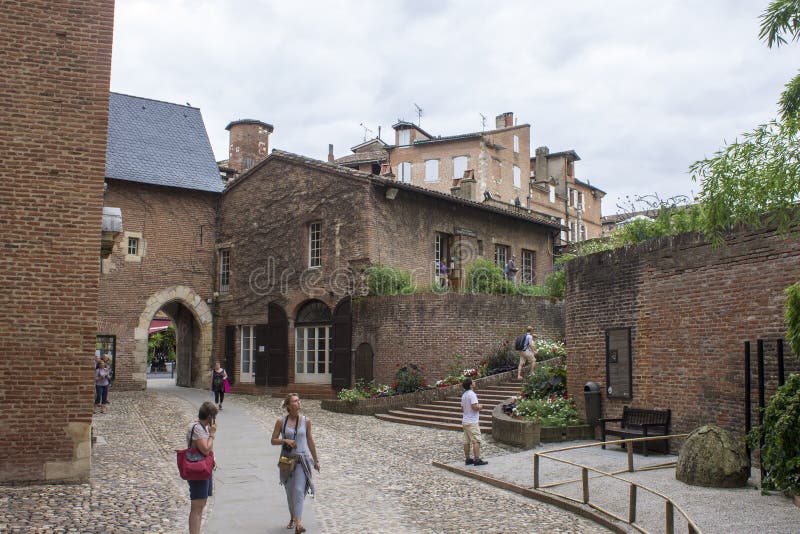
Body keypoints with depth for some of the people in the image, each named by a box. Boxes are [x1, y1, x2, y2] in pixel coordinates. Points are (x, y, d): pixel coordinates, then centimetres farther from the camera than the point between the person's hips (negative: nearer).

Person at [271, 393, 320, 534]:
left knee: (299, 490, -14)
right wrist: (285, 440, -17)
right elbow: (273, 440, 2)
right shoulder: (281, 422, -3)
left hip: (302, 460, -1)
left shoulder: (306, 421, -1)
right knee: (290, 492, 12)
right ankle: (292, 518, 33)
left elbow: (310, 441, 9)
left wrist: (316, 460, 14)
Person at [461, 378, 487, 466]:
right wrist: (480, 406, -4)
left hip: (465, 421, 9)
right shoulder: (472, 394, -16)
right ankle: (477, 459, -9)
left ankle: (467, 459, 12)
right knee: (476, 441, -7)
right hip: (472, 422, -9)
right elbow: (474, 407, -24)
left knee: (467, 441, 9)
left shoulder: (464, 395, 13)